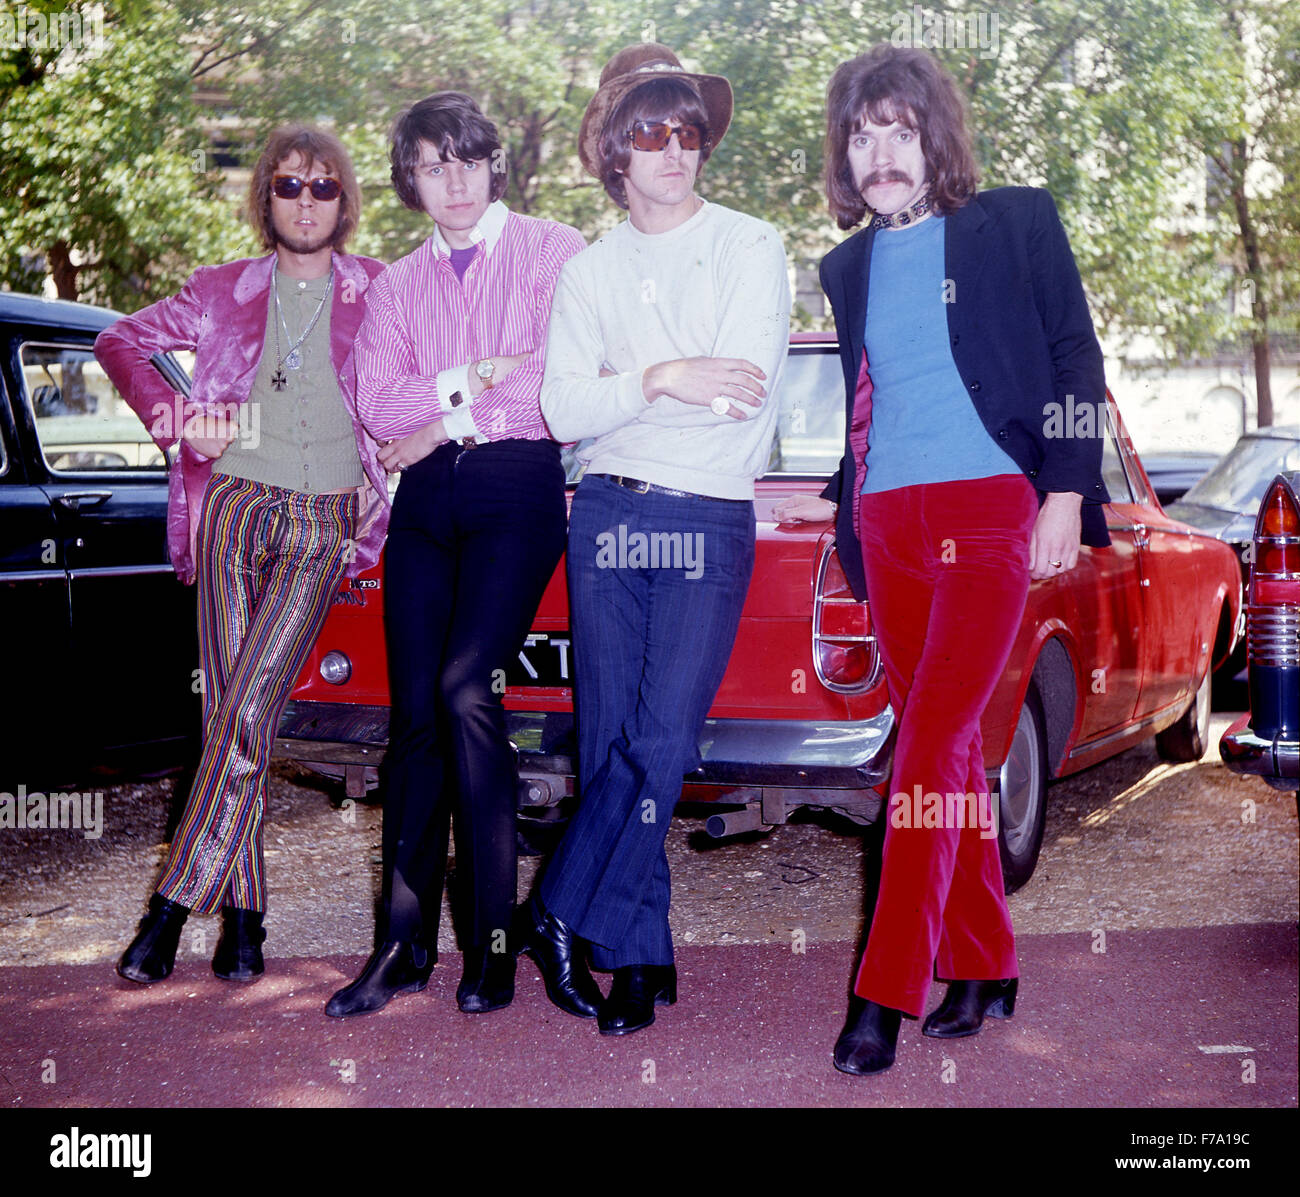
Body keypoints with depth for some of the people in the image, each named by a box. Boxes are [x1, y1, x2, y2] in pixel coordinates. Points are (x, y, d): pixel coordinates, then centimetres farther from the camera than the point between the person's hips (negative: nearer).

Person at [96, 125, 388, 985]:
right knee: (231, 712, 0)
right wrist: (173, 413, -4)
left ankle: (176, 900, -6)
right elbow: (122, 340, 12)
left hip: (324, 522, -2)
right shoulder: (225, 291, 12)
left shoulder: (380, 291, 8)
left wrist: (386, 465, -1)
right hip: (235, 503, 2)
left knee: (248, 709, -13)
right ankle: (243, 912, 6)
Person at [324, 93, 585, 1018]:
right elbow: (379, 405, 4)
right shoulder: (398, 284, 18)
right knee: (415, 713, -1)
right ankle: (405, 944, 4)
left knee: (466, 687, -19)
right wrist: (481, 375, -8)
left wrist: (446, 415, -4)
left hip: (518, 490, -4)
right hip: (426, 500, 4)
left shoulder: (553, 251, 6)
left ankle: (494, 938, -10)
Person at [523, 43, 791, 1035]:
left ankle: (562, 915, 7)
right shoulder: (590, 272, 13)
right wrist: (659, 378, -14)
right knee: (610, 746, 2)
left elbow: (742, 394, -10)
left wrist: (616, 382, -4)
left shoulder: (752, 247, 4)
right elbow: (563, 411, 0)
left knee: (662, 743, -9)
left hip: (709, 518, -3)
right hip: (605, 516, 3)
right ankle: (644, 958, 13)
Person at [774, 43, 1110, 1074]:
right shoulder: (848, 268, 17)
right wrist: (836, 497, 19)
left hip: (992, 512, -5)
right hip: (888, 524, 5)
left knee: (931, 742, -14)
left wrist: (1067, 493, -7)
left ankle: (887, 993, -13)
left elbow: (1075, 360, 1)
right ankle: (983, 969, 17)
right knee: (947, 745, 7)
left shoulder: (1017, 223, 4)